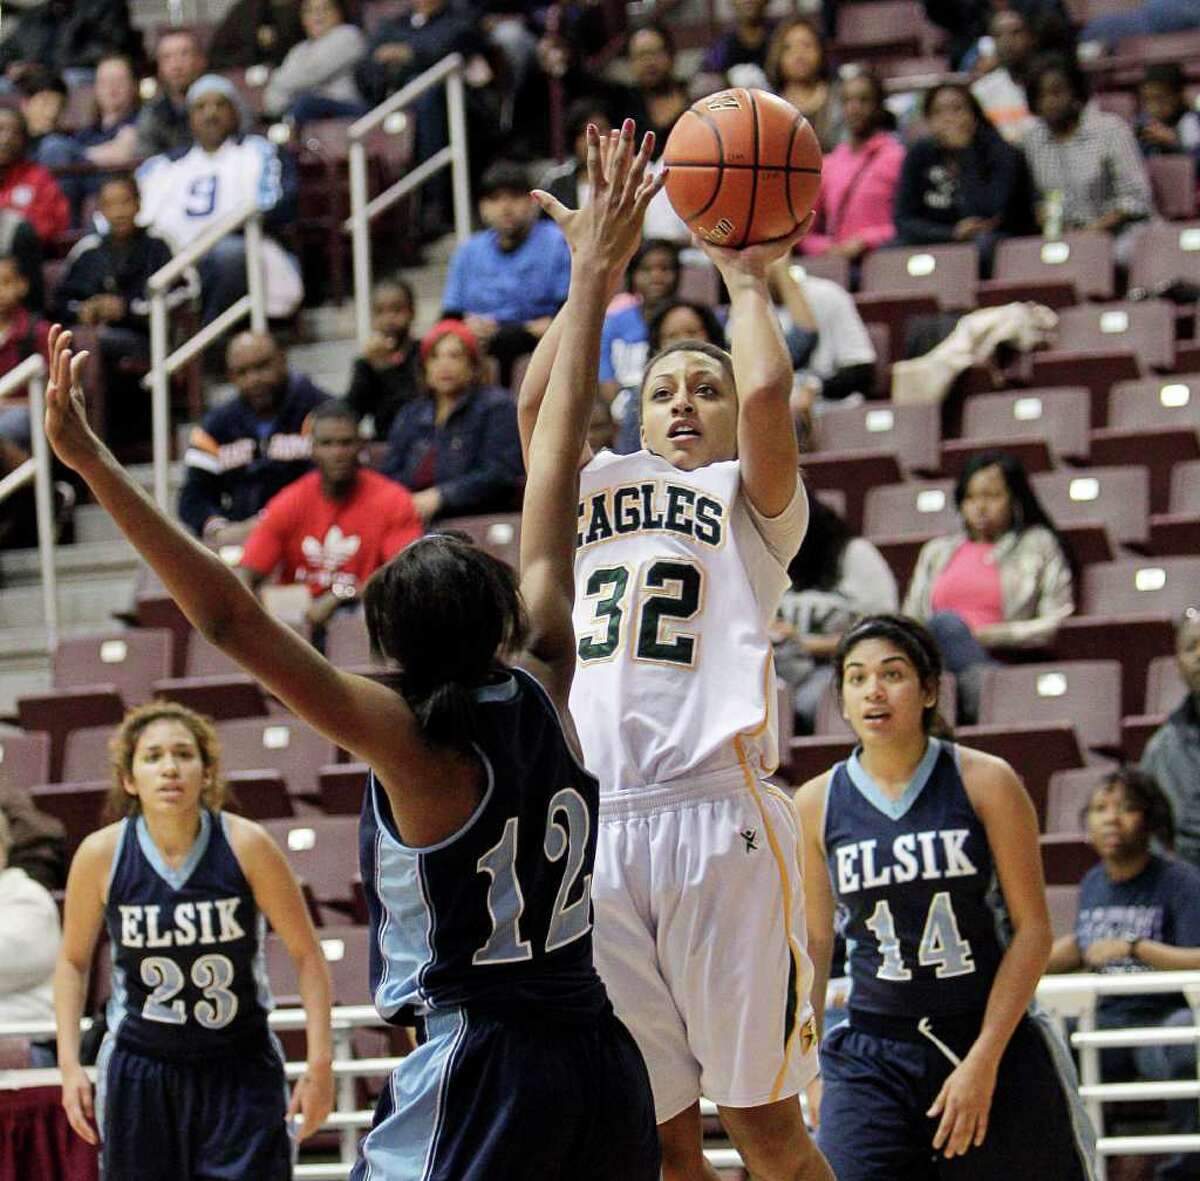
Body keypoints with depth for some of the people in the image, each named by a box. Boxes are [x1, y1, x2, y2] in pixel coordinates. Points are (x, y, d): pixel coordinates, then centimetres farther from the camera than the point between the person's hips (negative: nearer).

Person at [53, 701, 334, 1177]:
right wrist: (70, 1064, -1)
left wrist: (320, 1061, -9)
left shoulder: (245, 844, -13)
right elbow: (73, 961, 6)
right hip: (138, 1075, 1)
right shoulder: (102, 854, -10)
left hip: (241, 1071, -1)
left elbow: (306, 953, -5)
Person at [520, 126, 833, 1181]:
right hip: (596, 827, 4)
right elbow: (538, 404, 8)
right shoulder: (595, 492, 23)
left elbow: (766, 392, -6)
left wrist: (745, 281, 10)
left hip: (715, 810, -3)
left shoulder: (749, 502, 12)